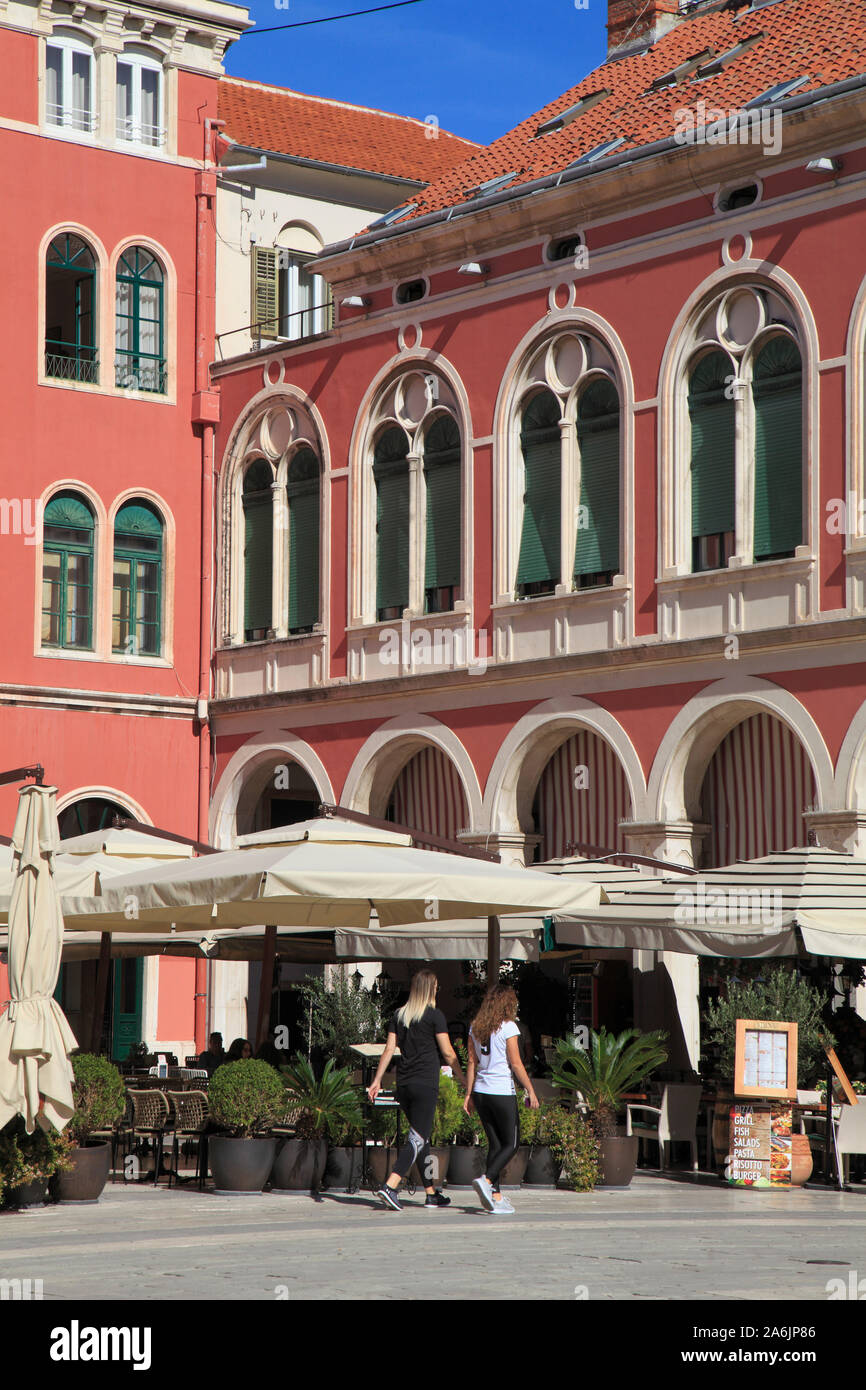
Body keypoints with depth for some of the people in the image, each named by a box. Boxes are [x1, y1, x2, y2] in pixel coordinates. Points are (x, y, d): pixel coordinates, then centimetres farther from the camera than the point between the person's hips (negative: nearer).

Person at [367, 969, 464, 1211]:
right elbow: (448, 1053, -4)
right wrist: (463, 1079, 6)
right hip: (426, 1083, -6)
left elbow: (389, 1049, 7)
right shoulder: (434, 1015, -6)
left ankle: (432, 1193, 19)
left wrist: (377, 1080, 10)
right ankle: (390, 1187, -21)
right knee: (418, 1139, -7)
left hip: (403, 1083, 6)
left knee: (422, 1137, 14)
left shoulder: (399, 1015, 9)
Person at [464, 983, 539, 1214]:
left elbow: (472, 1063, 9)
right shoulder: (508, 1027, -10)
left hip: (481, 1091, 6)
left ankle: (496, 1197, 8)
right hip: (502, 1092, -6)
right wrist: (530, 1091, -6)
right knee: (511, 1144, 5)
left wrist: (469, 1094, 13)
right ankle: (486, 1180, -15)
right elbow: (515, 1064, -12)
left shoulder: (475, 1027, 7)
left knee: (495, 1144, 12)